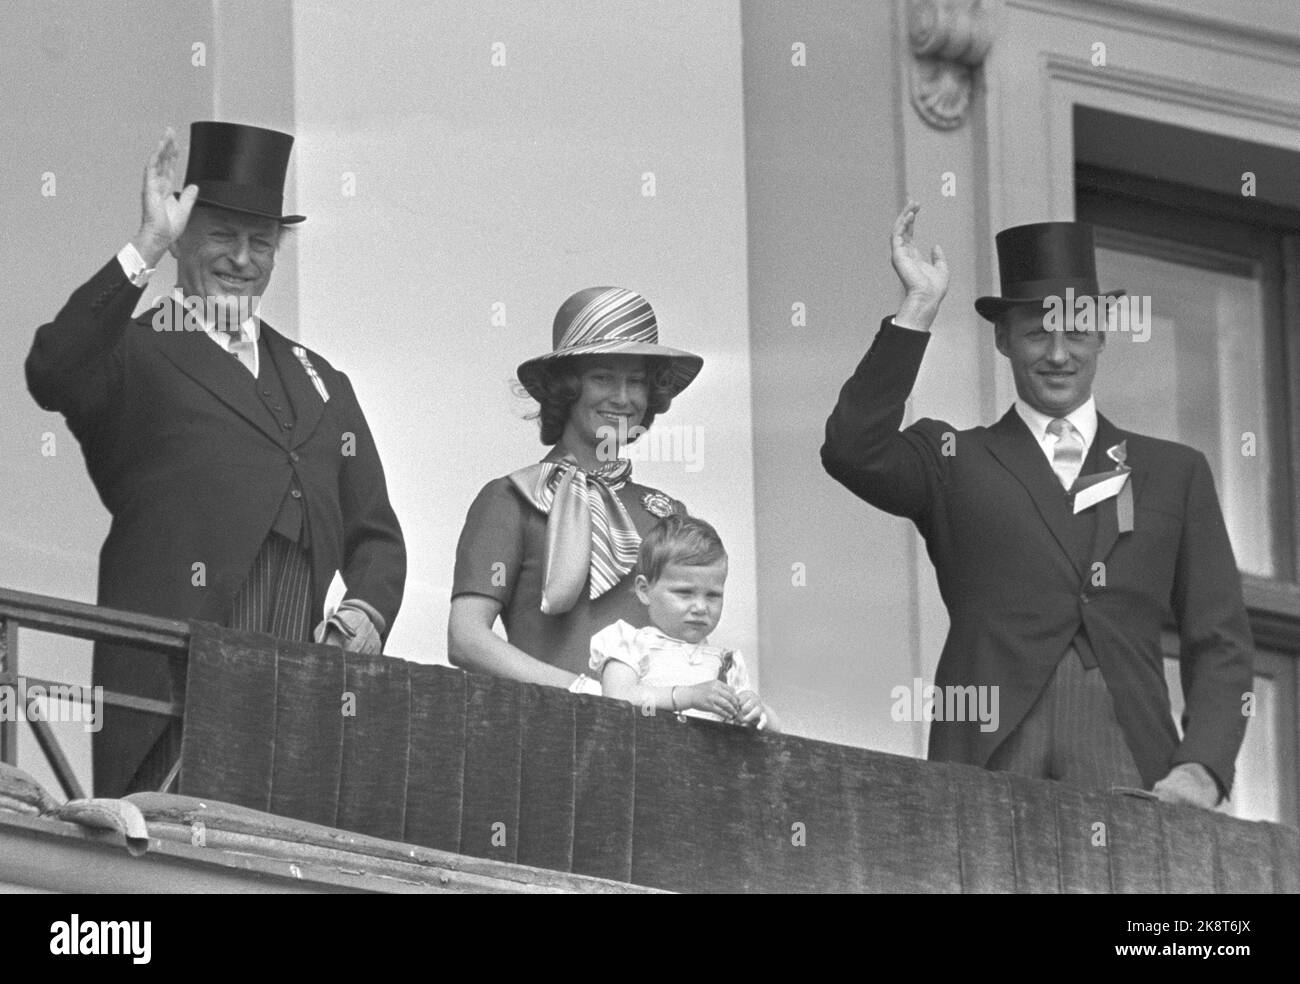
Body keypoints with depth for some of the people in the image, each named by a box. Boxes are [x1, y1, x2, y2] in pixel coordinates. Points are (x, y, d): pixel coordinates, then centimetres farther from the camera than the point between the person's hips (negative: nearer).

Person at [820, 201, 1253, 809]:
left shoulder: (1173, 474, 19)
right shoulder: (953, 462, 15)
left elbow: (1220, 643, 14)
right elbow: (852, 453, -5)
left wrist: (1203, 766, -3)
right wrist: (919, 309, -5)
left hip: (1128, 759, 1)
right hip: (989, 756, -1)